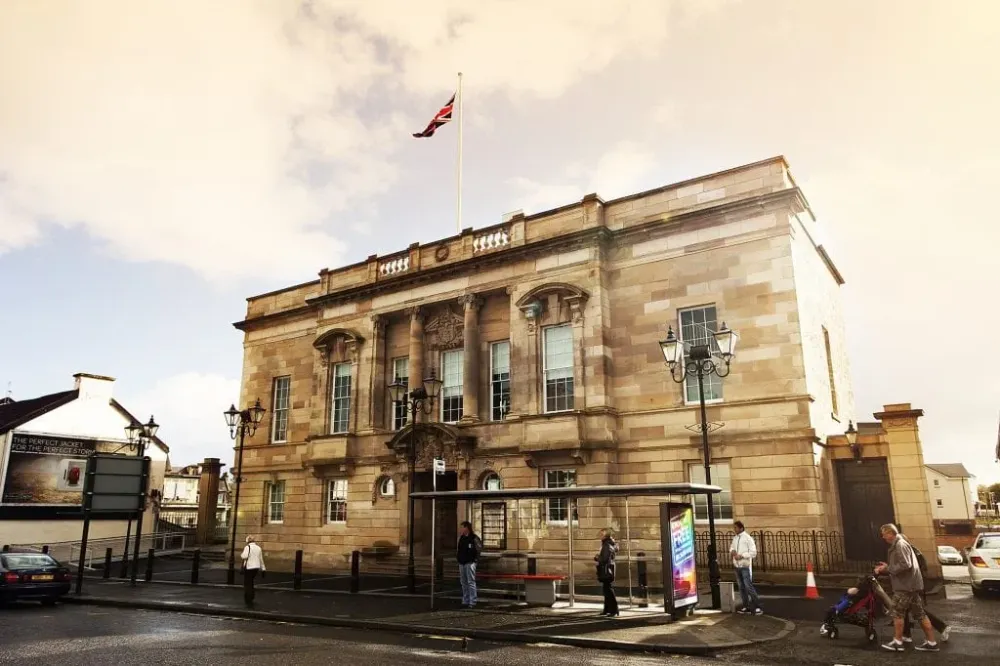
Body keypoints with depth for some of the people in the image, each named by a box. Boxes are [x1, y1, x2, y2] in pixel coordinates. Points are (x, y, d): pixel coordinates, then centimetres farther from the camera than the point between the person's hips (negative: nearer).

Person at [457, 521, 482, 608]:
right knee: (463, 582, 11)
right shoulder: (461, 538, 13)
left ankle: (472, 602, -3)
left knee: (471, 582, -7)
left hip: (470, 563, -7)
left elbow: (479, 549, -11)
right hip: (462, 563, 7)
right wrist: (459, 559, 15)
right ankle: (465, 601, 18)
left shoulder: (474, 538, -9)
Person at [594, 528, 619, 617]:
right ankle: (607, 609, 25)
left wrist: (597, 558, -6)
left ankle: (614, 611, -4)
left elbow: (604, 559, -23)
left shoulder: (607, 545, -18)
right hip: (606, 571, 10)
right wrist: (599, 557, 6)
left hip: (607, 571, -10)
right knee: (606, 590, 16)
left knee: (609, 590, -7)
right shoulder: (608, 544, 13)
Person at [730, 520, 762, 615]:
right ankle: (746, 607, 16)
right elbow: (731, 548, 18)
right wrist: (732, 551, -5)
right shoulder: (735, 538, 12)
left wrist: (741, 556, -18)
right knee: (741, 587, 9)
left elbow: (753, 552, -12)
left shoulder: (748, 538, -8)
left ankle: (757, 607, -3)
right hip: (737, 566, 7)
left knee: (749, 587, -9)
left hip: (745, 566, -6)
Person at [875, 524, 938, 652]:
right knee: (920, 613, 11)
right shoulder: (897, 545, 17)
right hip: (910, 584, 10)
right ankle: (931, 642, 13)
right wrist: (883, 569, 9)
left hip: (906, 585, -10)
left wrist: (888, 568, -16)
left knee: (897, 612, -2)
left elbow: (905, 565, -25)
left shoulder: (900, 545, -16)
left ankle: (898, 642, 4)